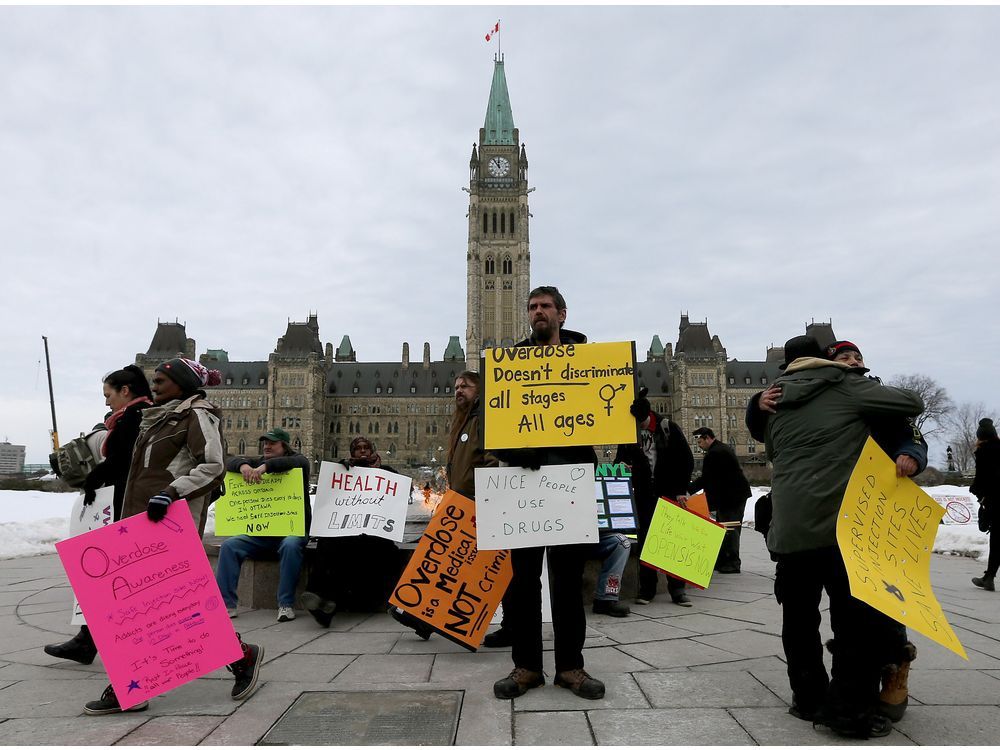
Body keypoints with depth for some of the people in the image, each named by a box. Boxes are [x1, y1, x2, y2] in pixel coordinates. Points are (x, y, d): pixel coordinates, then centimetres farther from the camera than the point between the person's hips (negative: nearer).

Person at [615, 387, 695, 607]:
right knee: (645, 541, 3)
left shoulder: (668, 428, -4)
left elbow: (686, 459, 0)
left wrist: (681, 490, -5)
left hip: (670, 493, -2)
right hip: (644, 496, 2)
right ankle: (647, 589, 10)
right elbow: (621, 458, 14)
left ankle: (677, 589, 8)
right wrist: (621, 465, -11)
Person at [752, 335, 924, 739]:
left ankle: (809, 699, 24)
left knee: (799, 618, 16)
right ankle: (849, 710, 8)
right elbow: (913, 403, 5)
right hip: (839, 527, -4)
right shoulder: (847, 387, 2)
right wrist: (875, 402, 24)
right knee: (858, 619, 7)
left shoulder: (776, 405, 14)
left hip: (787, 531, 4)